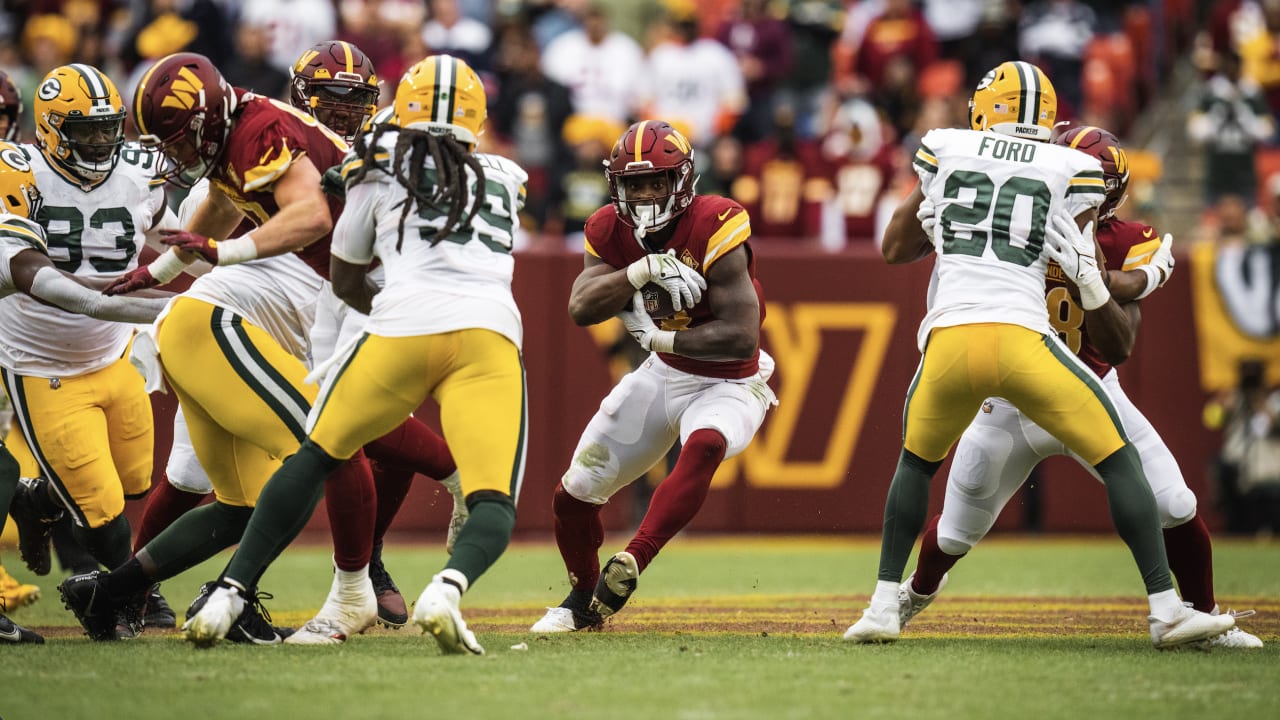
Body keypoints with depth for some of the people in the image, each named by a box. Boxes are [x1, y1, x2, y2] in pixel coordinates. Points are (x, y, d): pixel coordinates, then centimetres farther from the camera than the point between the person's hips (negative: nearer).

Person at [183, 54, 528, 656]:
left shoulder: (384, 166, 18)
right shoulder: (503, 179, 26)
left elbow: (345, 280, 29)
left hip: (404, 324, -1)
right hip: (490, 332, 1)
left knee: (314, 459, 16)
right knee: (494, 504, -2)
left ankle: (229, 592, 12)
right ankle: (447, 589, -33)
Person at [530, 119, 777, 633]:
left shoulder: (713, 229, -27)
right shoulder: (611, 230, -9)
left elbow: (742, 337, -32)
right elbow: (580, 308, -24)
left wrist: (659, 338, -26)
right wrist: (643, 271, -36)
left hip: (729, 384, -6)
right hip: (662, 375, 6)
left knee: (703, 447, -40)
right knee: (574, 494, 5)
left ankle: (630, 564, -39)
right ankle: (583, 600, 32)